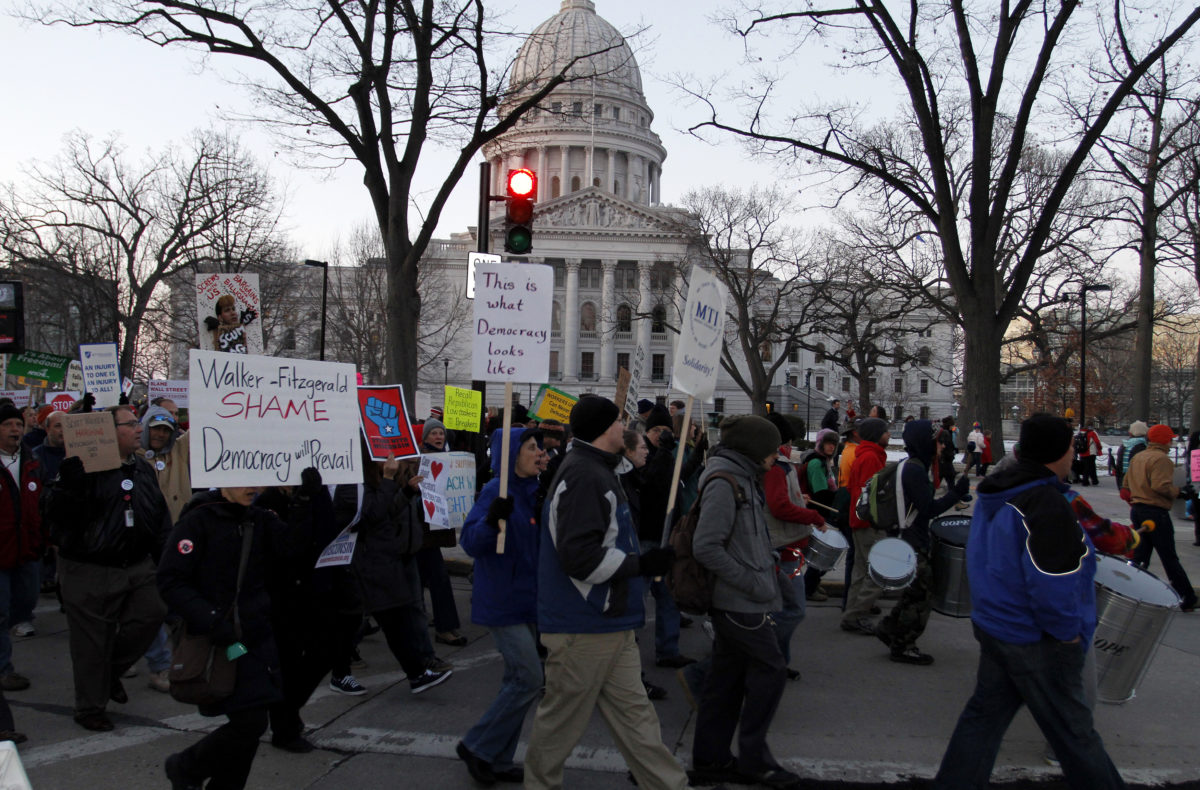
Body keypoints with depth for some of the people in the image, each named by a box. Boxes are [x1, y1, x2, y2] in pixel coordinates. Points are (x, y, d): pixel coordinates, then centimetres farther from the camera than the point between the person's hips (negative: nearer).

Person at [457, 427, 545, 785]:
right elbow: (470, 542, -20)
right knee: (529, 679, -9)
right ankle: (477, 747, 8)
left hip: (528, 600, 8)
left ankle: (499, 761, 25)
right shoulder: (496, 491, -15)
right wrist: (492, 519, -39)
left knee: (518, 680, 13)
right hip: (502, 601, -8)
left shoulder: (534, 492, 8)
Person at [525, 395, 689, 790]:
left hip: (610, 623, 10)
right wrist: (641, 564, -18)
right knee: (563, 719, 8)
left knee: (634, 713, 13)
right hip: (582, 628, -10)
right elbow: (580, 557, -26)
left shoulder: (597, 471, 14)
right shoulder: (583, 476, -20)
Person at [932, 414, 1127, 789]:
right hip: (1036, 641, -9)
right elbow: (1051, 586, -26)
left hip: (994, 624, 9)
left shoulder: (995, 495, 6)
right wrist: (1068, 633, -12)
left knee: (985, 713, 15)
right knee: (1072, 730, 7)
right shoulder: (1047, 505, -24)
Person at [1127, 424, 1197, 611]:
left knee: (1140, 556, 11)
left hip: (1136, 510, 8)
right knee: (1169, 559, -1)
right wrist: (1180, 492, -11)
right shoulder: (1161, 458, -13)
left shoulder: (1137, 457, 13)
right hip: (1155, 512, -8)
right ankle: (1188, 599, 7)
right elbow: (1161, 486, -23)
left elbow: (1126, 483, 17)